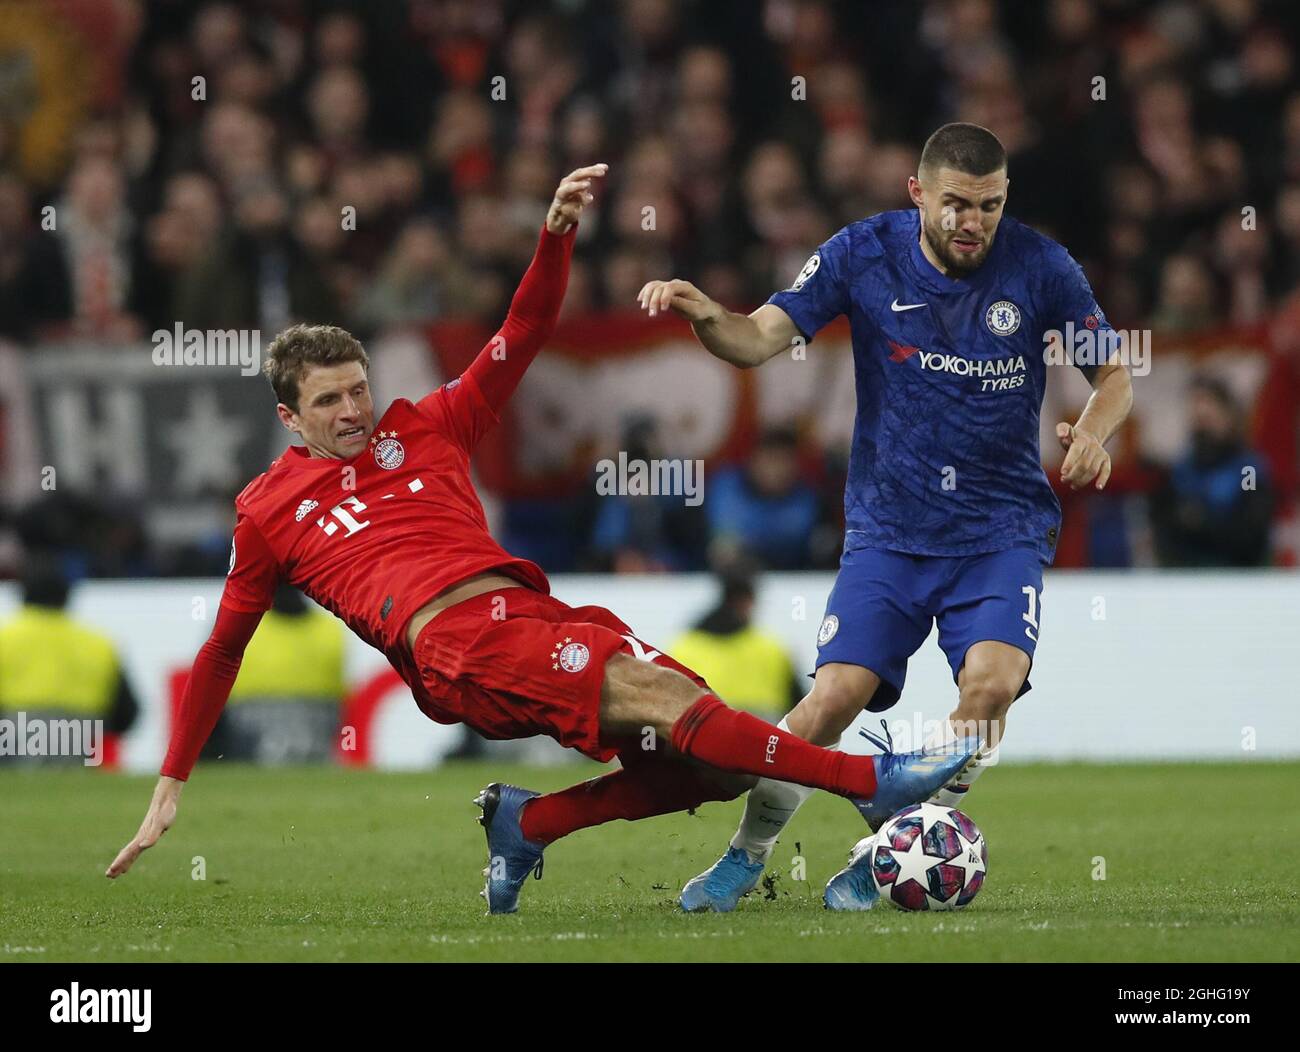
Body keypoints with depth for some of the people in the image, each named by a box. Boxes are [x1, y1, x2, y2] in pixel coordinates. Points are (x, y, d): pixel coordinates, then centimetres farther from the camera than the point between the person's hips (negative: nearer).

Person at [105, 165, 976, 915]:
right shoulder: (269, 512, 17)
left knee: (704, 761, -12)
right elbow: (224, 649, 24)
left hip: (528, 608, 6)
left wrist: (558, 234, 3)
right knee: (658, 692, -26)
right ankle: (870, 780, -32)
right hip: (454, 646, -6)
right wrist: (171, 787, 23)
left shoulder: (427, 429, 23)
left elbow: (526, 334, 20)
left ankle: (528, 825, 3)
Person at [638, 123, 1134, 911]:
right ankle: (748, 855, 10)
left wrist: (1093, 433, -17)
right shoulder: (865, 254, -5)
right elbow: (759, 341, -9)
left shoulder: (1040, 267, -6)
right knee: (837, 695, -15)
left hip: (1002, 528, 0)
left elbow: (1115, 376, 5)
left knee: (993, 682, -24)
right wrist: (705, 315, -30)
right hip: (889, 528, 0)